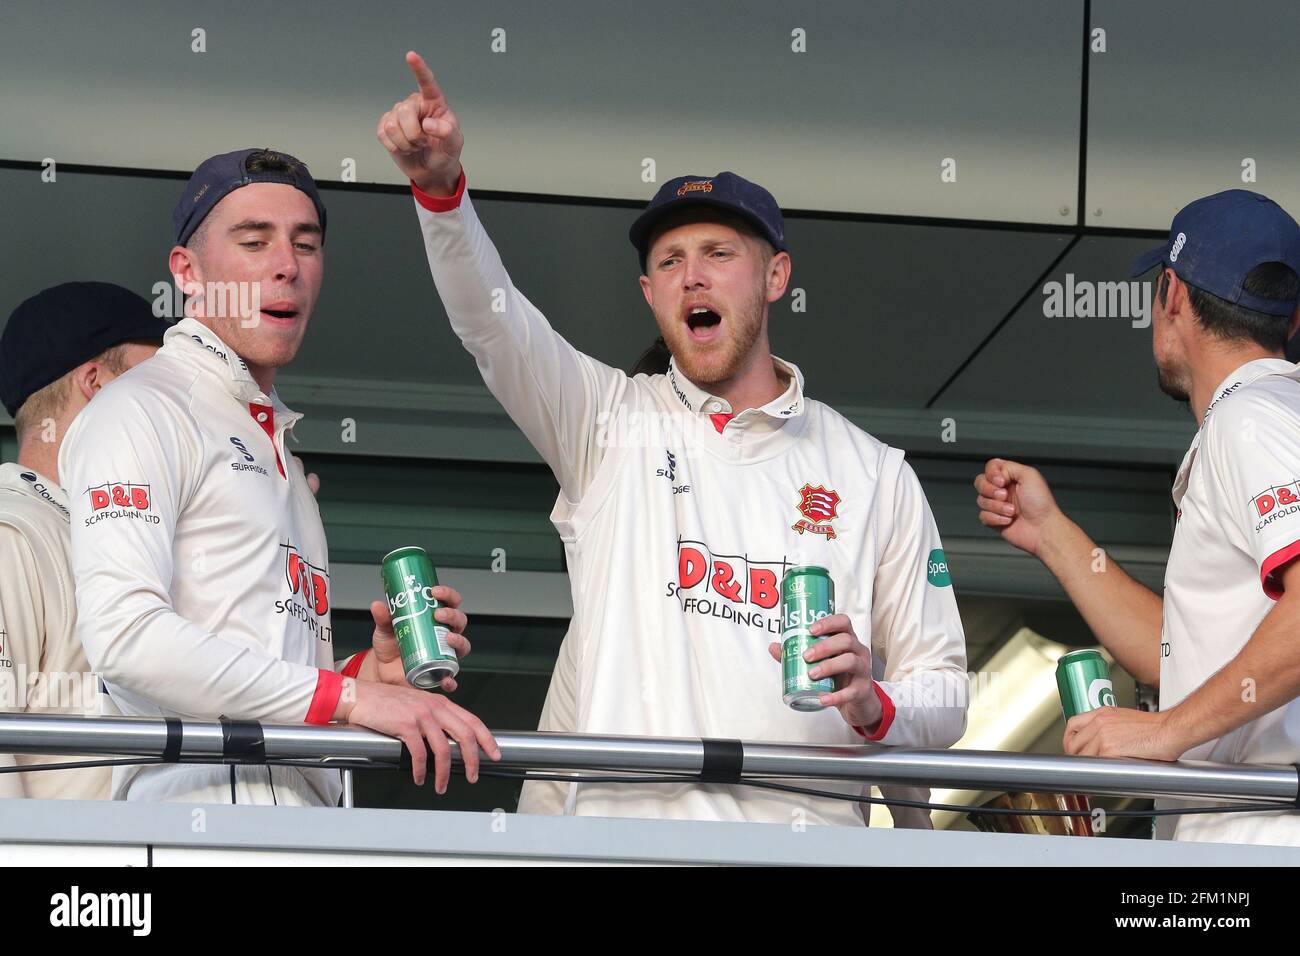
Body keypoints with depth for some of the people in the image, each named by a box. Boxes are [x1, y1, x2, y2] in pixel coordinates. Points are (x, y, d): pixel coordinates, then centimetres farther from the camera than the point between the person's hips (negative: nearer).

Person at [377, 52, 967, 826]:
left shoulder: (874, 474, 15)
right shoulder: (610, 420, 15)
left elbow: (942, 690, 15)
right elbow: (490, 315, -2)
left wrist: (872, 707, -8)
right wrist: (440, 182, -19)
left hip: (796, 827, 0)